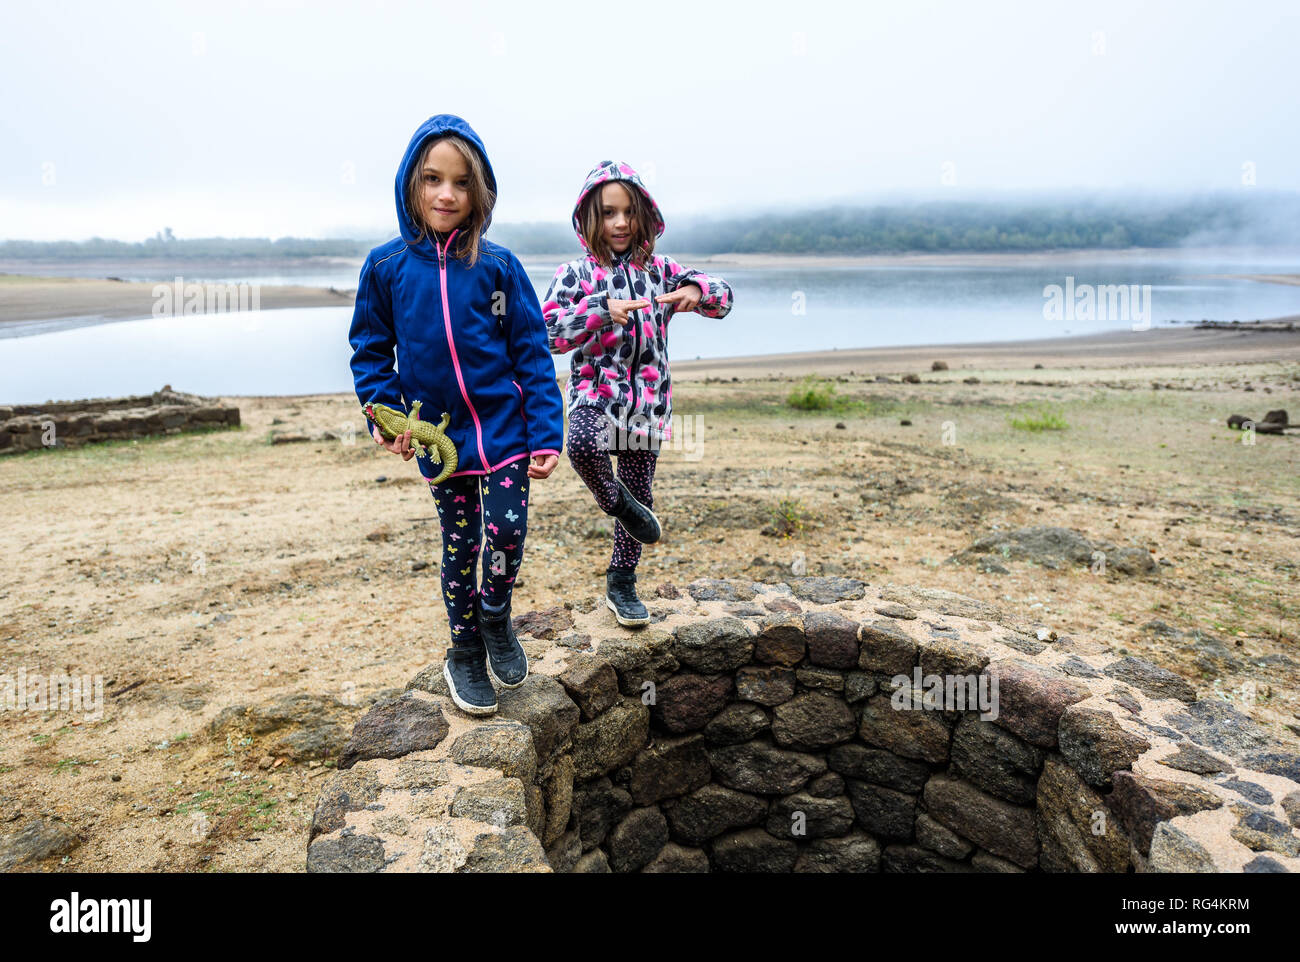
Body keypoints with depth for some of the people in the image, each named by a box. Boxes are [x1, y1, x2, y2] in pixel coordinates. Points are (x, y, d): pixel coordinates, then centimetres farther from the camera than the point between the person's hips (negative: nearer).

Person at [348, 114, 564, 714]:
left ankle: (496, 619, 23)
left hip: (504, 429, -1)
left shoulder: (498, 267, -5)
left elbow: (533, 352, -4)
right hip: (439, 438, 1)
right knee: (459, 546, 11)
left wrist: (546, 435, -9)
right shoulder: (386, 267, -1)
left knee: (507, 531, -10)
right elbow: (369, 351, 7)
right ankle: (464, 652, 31)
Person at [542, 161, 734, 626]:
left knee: (639, 493, 9)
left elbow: (724, 296, 4)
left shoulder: (660, 270, 7)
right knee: (583, 445, -37)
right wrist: (601, 309, -24)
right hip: (595, 394, -3)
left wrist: (697, 292, -20)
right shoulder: (575, 274, 0)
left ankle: (621, 583, 30)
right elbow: (549, 334, -11)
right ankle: (617, 503, -3)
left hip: (648, 401, 3)